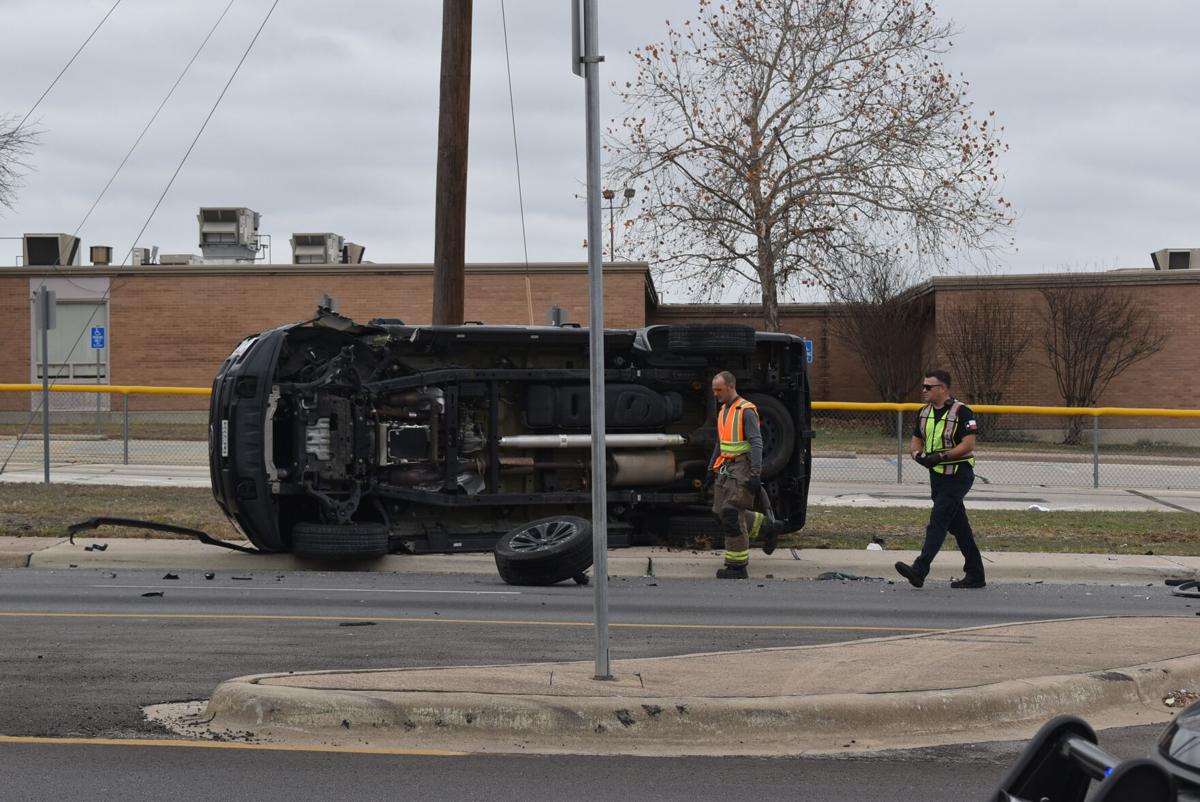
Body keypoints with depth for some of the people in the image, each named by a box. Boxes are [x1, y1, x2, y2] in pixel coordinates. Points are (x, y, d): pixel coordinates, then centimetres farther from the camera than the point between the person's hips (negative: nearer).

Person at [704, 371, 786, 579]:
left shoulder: (746, 411, -12)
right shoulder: (723, 410, 15)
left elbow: (756, 444, -18)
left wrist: (755, 474, -24)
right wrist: (711, 469, 24)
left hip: (743, 468, -9)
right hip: (726, 468, 9)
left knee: (731, 514, -11)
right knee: (721, 512, 8)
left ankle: (737, 567, -5)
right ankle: (768, 528, 25)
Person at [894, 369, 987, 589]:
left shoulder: (961, 412, -13)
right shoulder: (924, 412, 11)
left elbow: (968, 444, -19)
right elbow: (915, 440, 16)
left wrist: (941, 456, -26)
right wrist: (918, 454, -7)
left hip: (958, 475, -8)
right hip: (937, 474, 8)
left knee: (938, 520, -16)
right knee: (958, 526, 12)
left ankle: (919, 570, -24)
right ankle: (975, 575, 19)